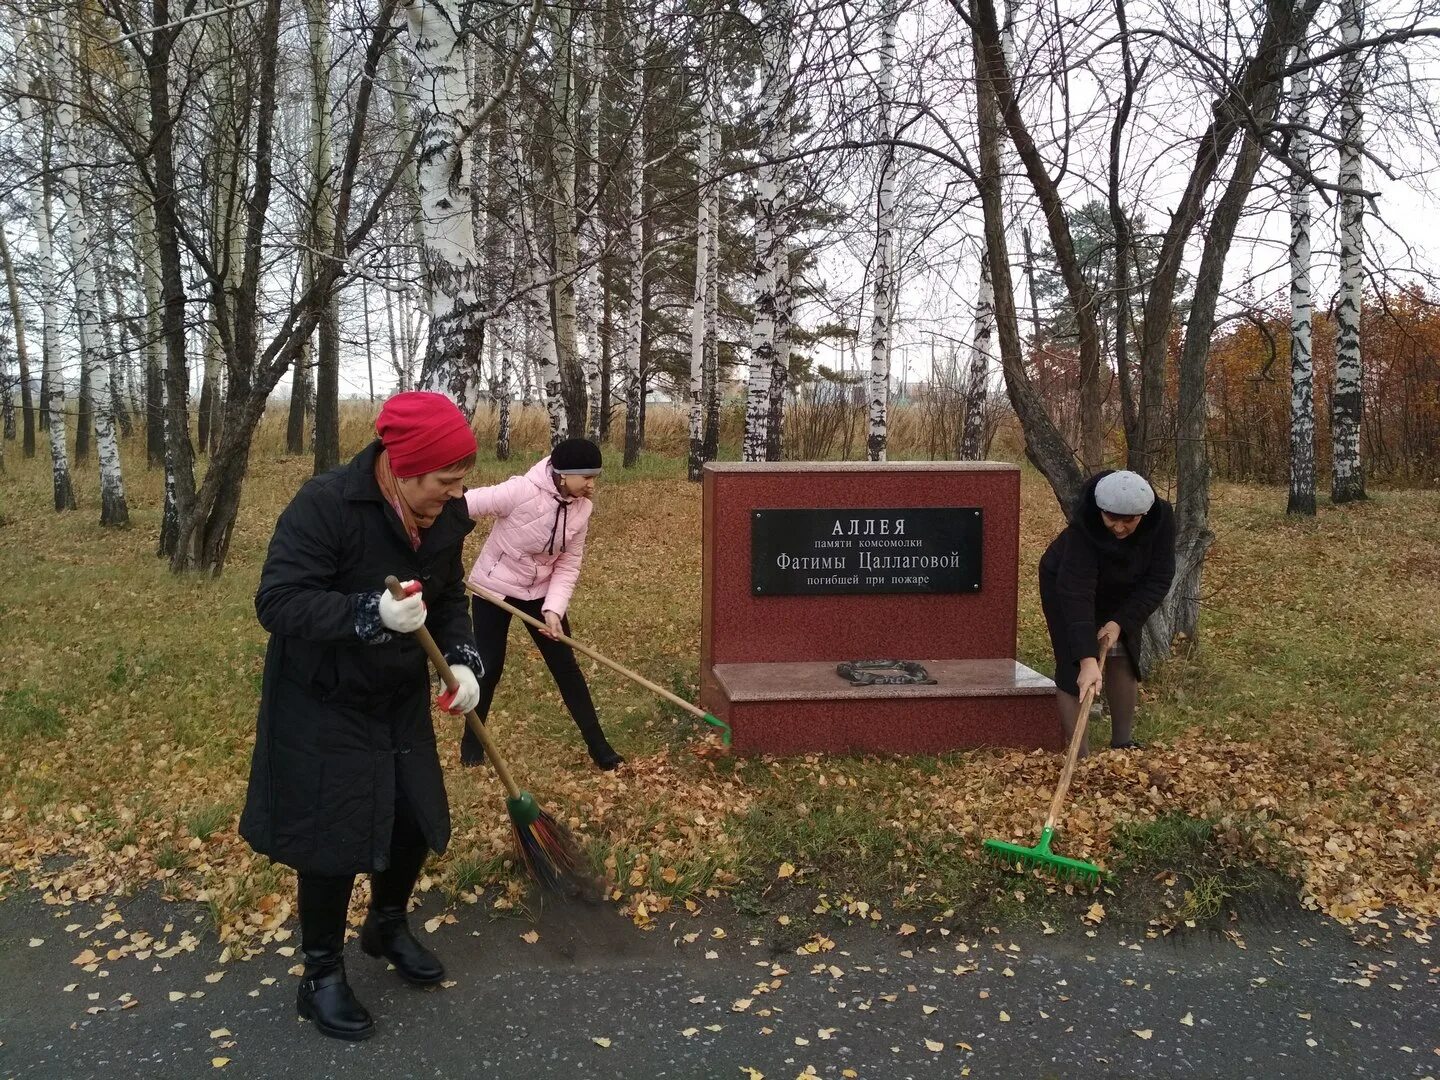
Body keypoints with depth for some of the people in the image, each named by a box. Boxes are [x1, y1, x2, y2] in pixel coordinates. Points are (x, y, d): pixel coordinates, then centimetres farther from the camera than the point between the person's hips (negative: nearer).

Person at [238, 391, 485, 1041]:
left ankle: (388, 925, 43)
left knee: (419, 819, 13)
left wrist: (463, 659, -12)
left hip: (400, 699, 6)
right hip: (321, 705, -6)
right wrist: (370, 614, -41)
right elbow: (276, 603, -28)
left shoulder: (446, 515, -7)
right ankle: (321, 977, 25)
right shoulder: (324, 505, -27)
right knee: (334, 839, 1)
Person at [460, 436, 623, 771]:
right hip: (494, 587, -4)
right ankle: (471, 739, 28)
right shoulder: (521, 491, -29)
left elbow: (568, 565, -7)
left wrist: (554, 609, -19)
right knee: (490, 668, 3)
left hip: (540, 592, 4)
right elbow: (466, 503, -20)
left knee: (567, 668, 4)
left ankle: (598, 747, 12)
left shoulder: (581, 508, -10)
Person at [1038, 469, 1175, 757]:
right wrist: (1088, 660, -50)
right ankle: (1077, 757, -8)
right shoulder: (1084, 525, -41)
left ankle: (1123, 744, 15)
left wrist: (1121, 621, -30)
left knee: (1122, 658, 0)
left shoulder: (1162, 519, -30)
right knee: (1074, 669, -11)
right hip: (1065, 584, -4)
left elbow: (1158, 579, -22)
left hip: (1121, 591, 4)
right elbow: (1077, 595, -44)